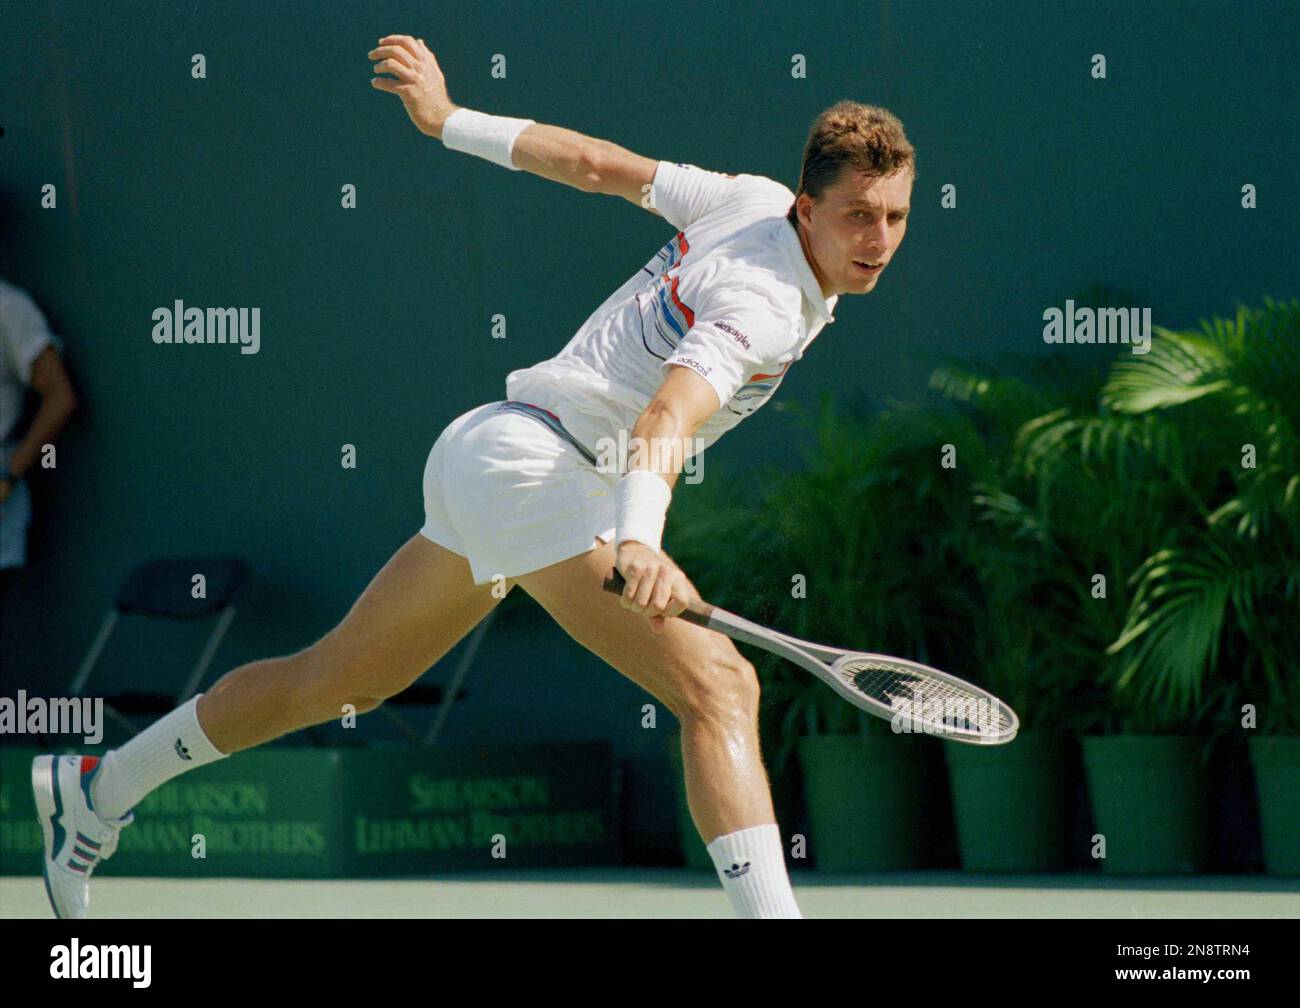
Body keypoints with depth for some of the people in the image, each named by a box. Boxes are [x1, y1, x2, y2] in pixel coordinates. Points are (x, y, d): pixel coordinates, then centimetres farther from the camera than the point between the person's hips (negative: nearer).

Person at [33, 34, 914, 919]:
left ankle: (98, 791, 32)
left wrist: (450, 121, 24)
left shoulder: (755, 200, 6)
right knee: (719, 687, -20)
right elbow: (667, 417, -38)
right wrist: (640, 540, -54)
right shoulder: (765, 304, -21)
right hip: (536, 460, -10)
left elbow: (588, 162, 15)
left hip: (482, 450, 10)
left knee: (338, 679, 21)